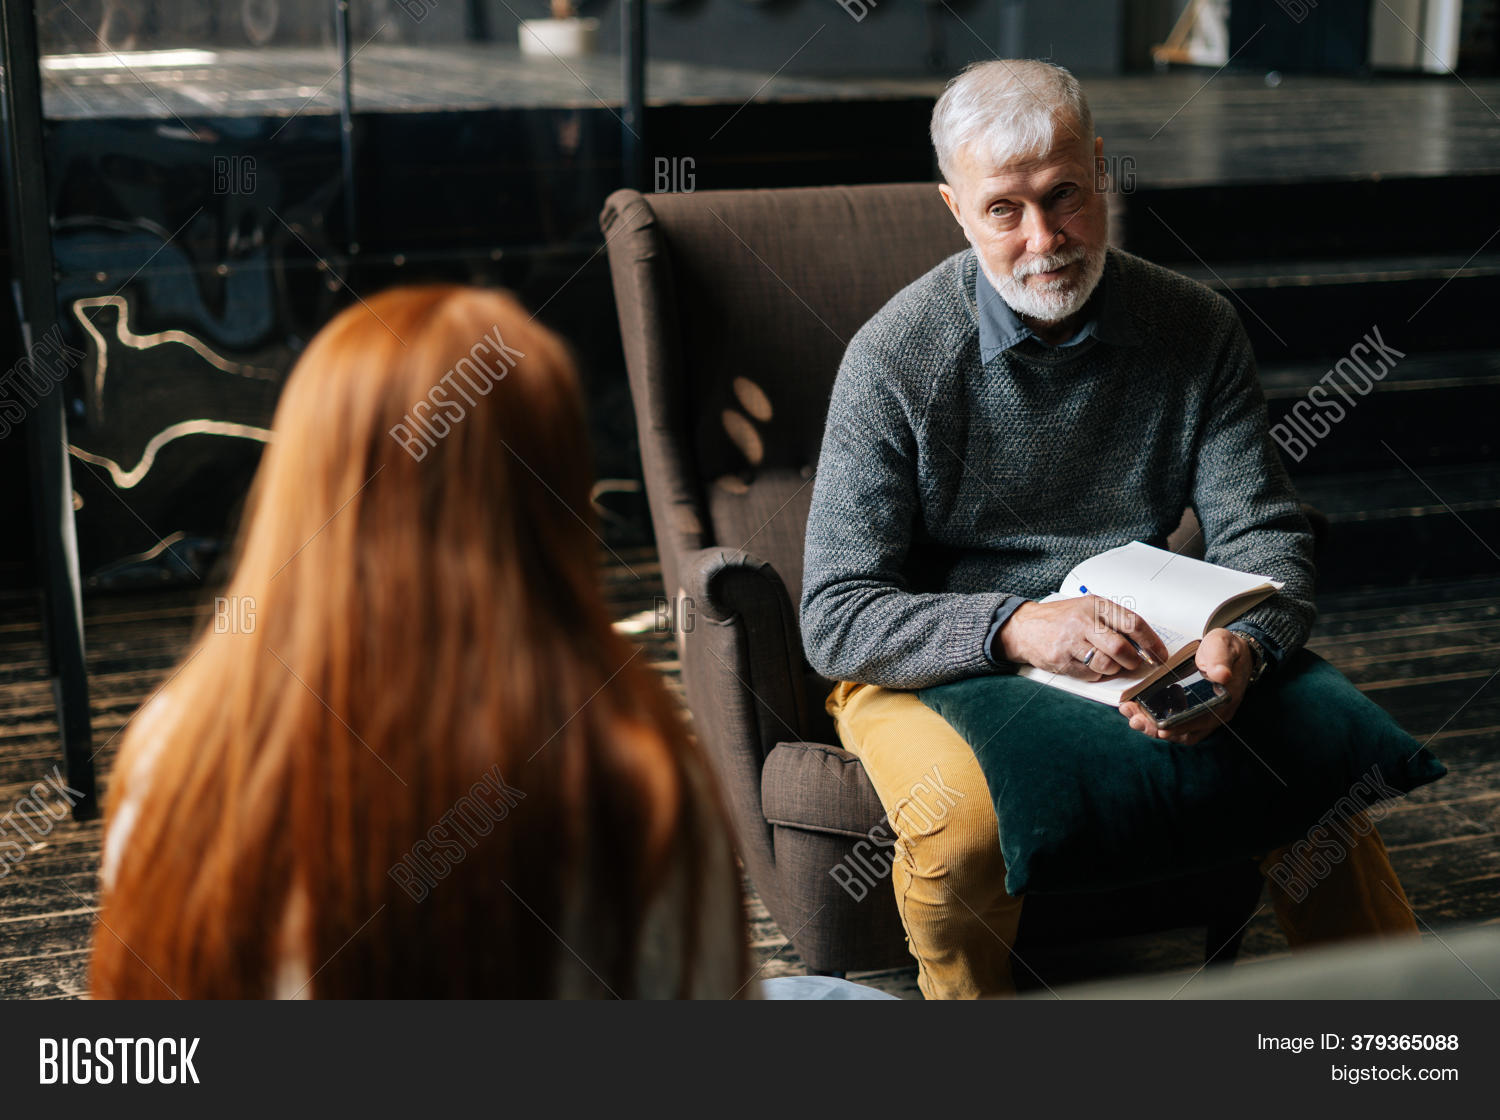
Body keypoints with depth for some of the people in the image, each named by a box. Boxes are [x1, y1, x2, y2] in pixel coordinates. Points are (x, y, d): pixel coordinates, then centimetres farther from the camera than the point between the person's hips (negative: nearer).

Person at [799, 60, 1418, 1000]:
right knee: (965, 834, -33)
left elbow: (1263, 533, -1)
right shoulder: (895, 358, -13)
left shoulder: (1198, 331, -1)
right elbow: (838, 618, -15)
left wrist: (1241, 647, -25)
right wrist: (1014, 626, -33)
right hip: (939, 669, -2)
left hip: (1147, 666, 3)